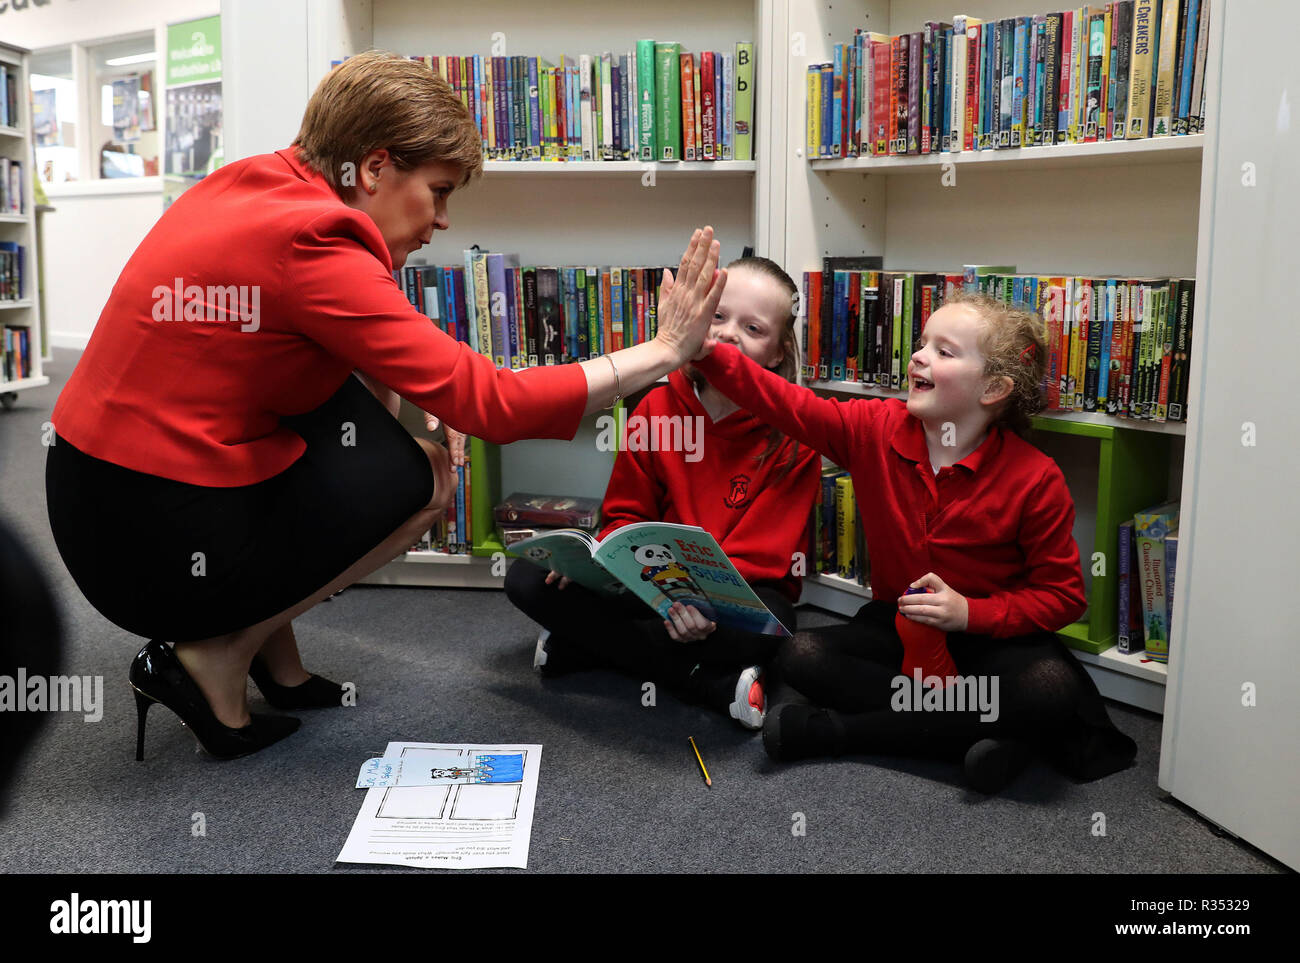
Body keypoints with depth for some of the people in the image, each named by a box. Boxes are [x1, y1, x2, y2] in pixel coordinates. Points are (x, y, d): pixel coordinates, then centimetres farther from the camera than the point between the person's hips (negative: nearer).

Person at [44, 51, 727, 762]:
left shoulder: (245, 182, 5)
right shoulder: (312, 250, -21)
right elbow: (491, 404, -22)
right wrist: (664, 351, -14)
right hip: (156, 553, -9)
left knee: (368, 391, 17)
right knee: (426, 476, 2)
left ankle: (277, 659, 19)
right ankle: (215, 658, 4)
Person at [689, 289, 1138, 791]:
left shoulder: (1035, 478, -15)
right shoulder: (876, 429, -7)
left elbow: (1063, 595, -10)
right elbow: (785, 403, -10)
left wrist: (970, 613, -23)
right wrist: (707, 349, -23)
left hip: (990, 637, -2)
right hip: (896, 626, 3)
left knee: (1054, 688, -33)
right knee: (799, 656, -20)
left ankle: (838, 729, -26)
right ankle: (987, 729, -20)